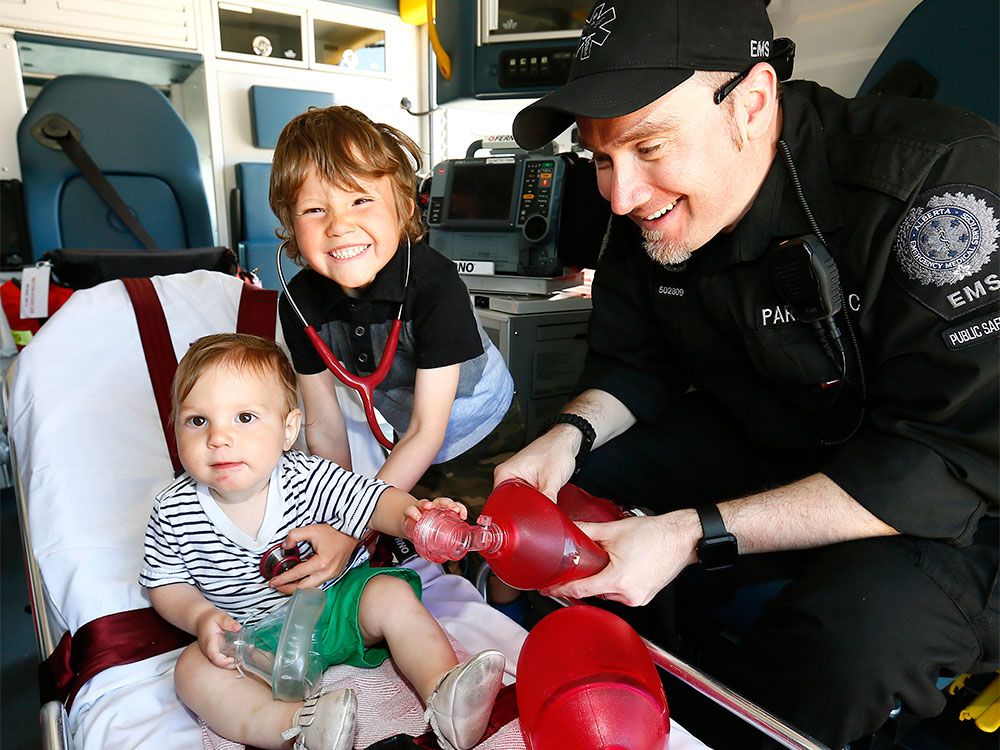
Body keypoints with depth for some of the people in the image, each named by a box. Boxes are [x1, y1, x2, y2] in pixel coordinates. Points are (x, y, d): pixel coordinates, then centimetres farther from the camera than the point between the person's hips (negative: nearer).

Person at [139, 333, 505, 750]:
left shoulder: (309, 479, -19)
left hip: (336, 605, 0)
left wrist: (409, 514, -42)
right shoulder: (173, 512, -14)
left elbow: (374, 499, -18)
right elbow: (166, 584, -1)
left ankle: (443, 693, -22)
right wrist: (201, 617, -21)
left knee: (391, 594, -21)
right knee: (194, 670, -24)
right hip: (250, 635, 1)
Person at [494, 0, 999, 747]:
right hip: (762, 446, 6)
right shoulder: (646, 211, -8)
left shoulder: (938, 176, -27)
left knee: (835, 640, -34)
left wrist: (693, 535, -35)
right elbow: (637, 368, 3)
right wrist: (569, 434, -19)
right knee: (561, 496, -3)